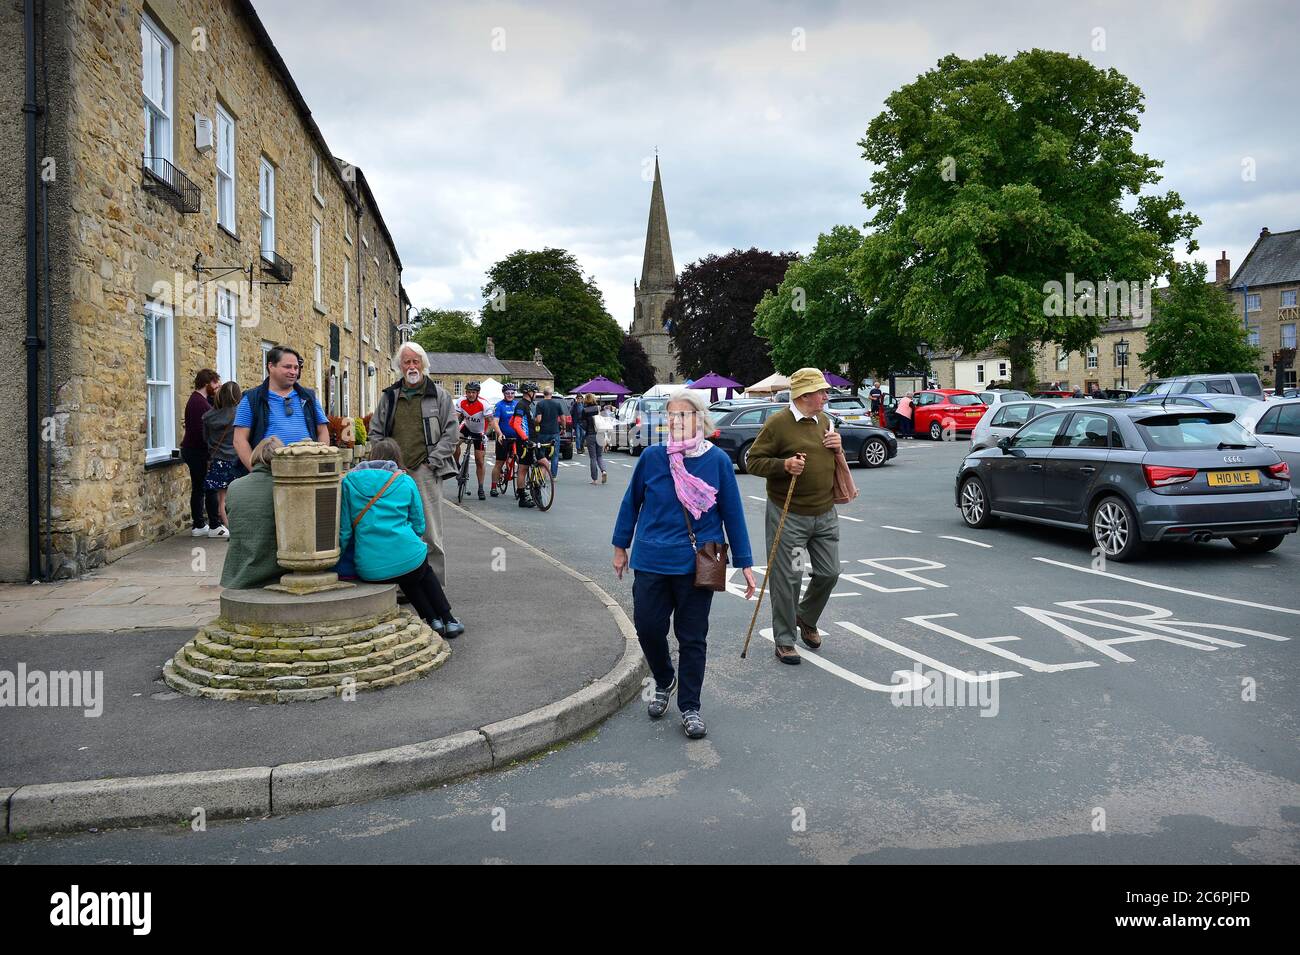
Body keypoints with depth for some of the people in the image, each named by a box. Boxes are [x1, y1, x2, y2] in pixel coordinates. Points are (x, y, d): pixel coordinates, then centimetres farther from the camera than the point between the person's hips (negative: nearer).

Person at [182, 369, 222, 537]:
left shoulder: (200, 400, 17)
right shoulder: (198, 402, -17)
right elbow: (201, 431, -24)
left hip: (194, 451, 11)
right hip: (197, 452, -11)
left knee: (198, 488, 12)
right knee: (210, 488, -7)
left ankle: (198, 525, 18)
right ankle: (215, 526, -4)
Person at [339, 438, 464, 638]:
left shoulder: (350, 481, 7)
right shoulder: (406, 481, 6)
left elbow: (343, 530, 3)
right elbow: (419, 526, 8)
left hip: (369, 569, 1)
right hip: (408, 558, -1)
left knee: (407, 579, 35)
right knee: (425, 572, 36)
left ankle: (433, 619, 24)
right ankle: (448, 620, 33)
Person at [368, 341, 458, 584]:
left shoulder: (439, 396, 6)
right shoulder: (388, 397, 15)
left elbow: (450, 434, 2)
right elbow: (375, 432, 17)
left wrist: (431, 462, -6)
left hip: (427, 472, -3)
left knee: (430, 534, -3)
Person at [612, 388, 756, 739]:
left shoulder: (717, 460, -7)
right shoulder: (652, 457, -5)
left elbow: (732, 513, -1)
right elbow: (631, 502, 7)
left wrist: (745, 564, 0)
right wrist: (621, 547, 13)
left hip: (697, 564, -1)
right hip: (651, 562, 1)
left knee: (692, 638, 8)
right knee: (648, 627, 6)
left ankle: (689, 707, 24)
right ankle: (664, 681, 37)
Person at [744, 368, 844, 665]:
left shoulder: (825, 420, 11)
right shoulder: (778, 423, -11)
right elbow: (753, 462, -10)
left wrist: (837, 449, 3)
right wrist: (784, 465, -25)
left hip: (825, 513, 7)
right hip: (789, 516, -6)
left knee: (829, 573, 11)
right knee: (787, 578, 0)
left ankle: (806, 619, 37)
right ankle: (784, 640, 14)